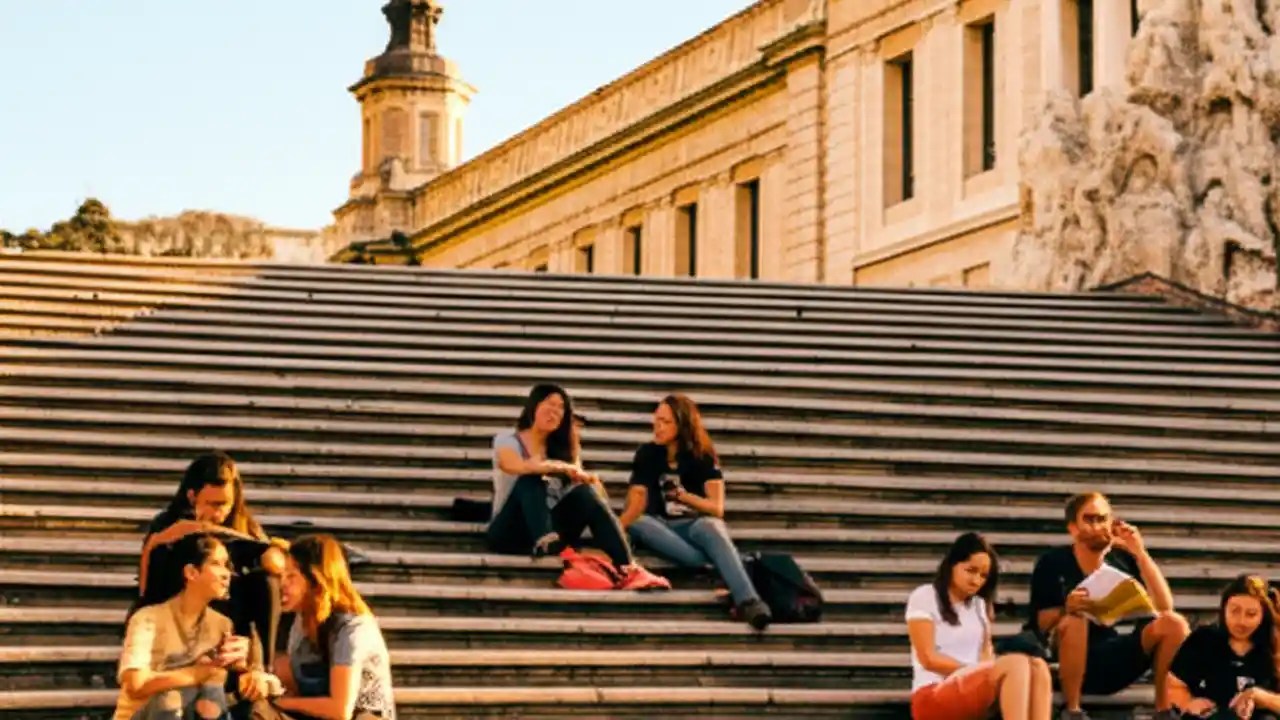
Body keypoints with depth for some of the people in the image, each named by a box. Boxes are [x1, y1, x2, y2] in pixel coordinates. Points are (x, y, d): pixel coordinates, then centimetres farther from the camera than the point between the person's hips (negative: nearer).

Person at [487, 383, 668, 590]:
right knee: (532, 479, -27)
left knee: (583, 493, -22)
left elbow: (580, 479, 3)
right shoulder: (507, 440, 2)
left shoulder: (560, 448, 19)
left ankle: (627, 569, -38)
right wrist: (563, 467, -26)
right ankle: (545, 543, -54)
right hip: (508, 532, -4)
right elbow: (517, 466, -21)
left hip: (550, 531, 4)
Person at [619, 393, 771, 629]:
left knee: (711, 527, -38)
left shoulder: (703, 457, 0)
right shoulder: (647, 454, 5)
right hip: (661, 526, 2)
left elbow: (717, 508, -9)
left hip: (696, 524, -2)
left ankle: (747, 600, -62)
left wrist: (683, 496, -26)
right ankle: (715, 564, -39)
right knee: (637, 523, -32)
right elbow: (636, 504, -3)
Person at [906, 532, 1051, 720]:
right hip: (932, 697, -6)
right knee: (1016, 664, -32)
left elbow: (986, 656, 11)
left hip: (975, 689, 6)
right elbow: (929, 658, -5)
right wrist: (976, 670, -10)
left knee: (1037, 666, -27)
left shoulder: (979, 605, 23)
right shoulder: (924, 597, 4)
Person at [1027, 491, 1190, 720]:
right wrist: (1065, 609, -29)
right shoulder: (1052, 562, -4)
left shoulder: (1123, 559, 3)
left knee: (1174, 623, -17)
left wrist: (1140, 553, -13)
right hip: (1071, 665, -3)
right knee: (1074, 621, -35)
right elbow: (1038, 624, -8)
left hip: (1114, 661, 3)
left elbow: (1165, 607, -8)